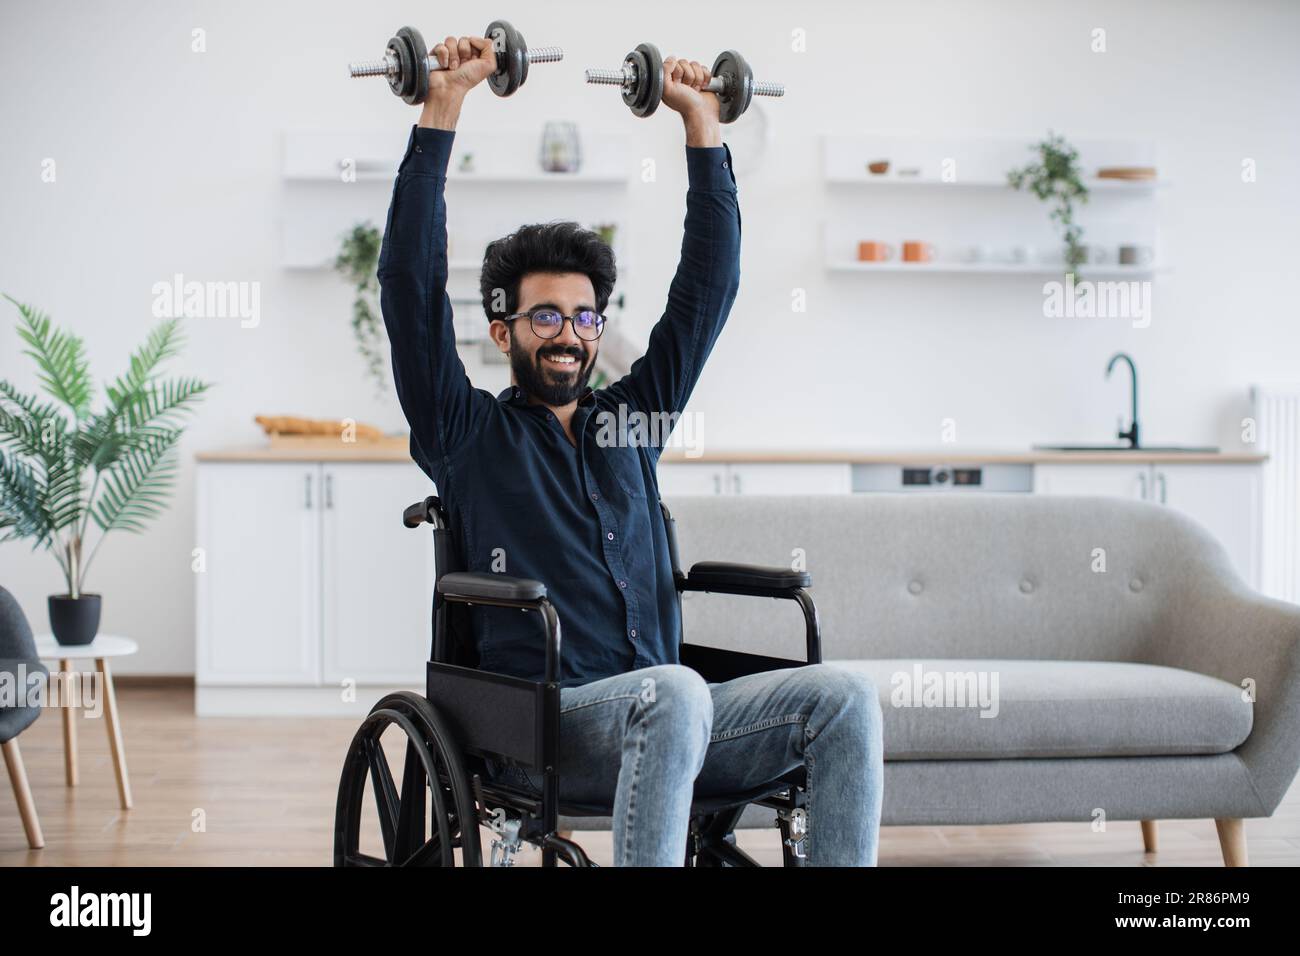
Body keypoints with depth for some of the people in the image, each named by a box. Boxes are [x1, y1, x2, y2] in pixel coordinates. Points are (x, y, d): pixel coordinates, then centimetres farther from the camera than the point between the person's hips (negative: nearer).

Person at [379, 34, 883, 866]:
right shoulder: (470, 433, 7)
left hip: (661, 716, 5)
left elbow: (708, 284, 20)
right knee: (676, 695, -38)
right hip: (540, 724, -5)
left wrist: (702, 122, 18)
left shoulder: (631, 418, 20)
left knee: (845, 699, -19)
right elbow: (411, 282, -3)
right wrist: (444, 107, -5)